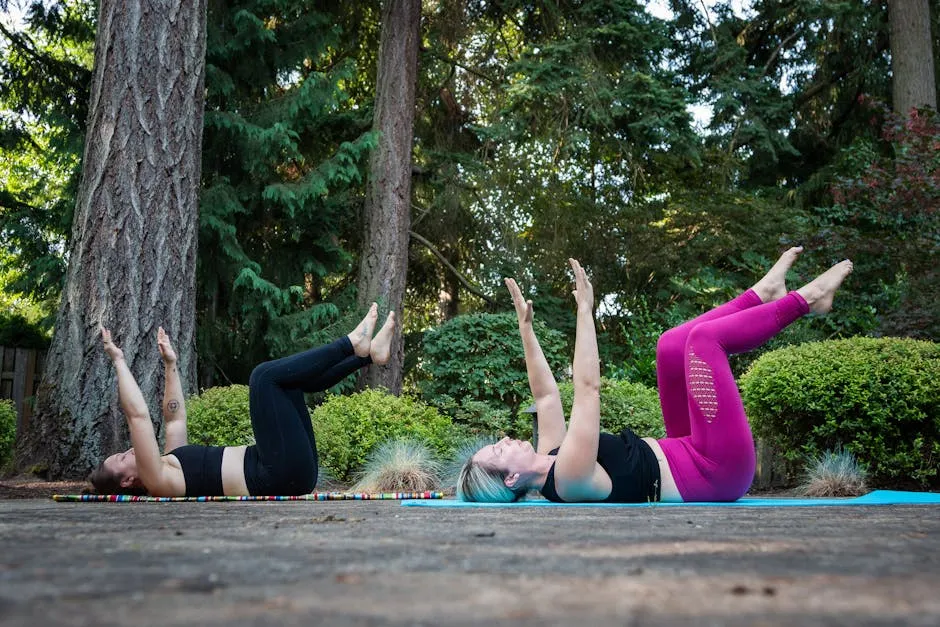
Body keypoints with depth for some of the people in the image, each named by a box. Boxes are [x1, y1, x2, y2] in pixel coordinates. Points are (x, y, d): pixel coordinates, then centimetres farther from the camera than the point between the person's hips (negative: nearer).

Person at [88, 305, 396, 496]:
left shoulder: (170, 464, 21)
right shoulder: (156, 480, -5)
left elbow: (174, 416, 31)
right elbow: (138, 414, -11)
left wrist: (170, 364, 29)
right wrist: (119, 362, -5)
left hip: (287, 472, 10)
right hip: (284, 475, -10)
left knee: (290, 379, 17)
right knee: (265, 376, -15)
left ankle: (368, 354, 6)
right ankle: (353, 344, -9)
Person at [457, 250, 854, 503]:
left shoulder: (550, 462, 0)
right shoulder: (568, 477, -26)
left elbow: (545, 393, 8)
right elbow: (587, 388, -30)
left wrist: (525, 326, 7)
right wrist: (584, 309, -26)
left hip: (688, 458, 9)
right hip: (717, 471, -9)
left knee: (673, 345, 7)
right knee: (704, 337, -14)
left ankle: (764, 292, 20)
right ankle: (804, 300, 5)